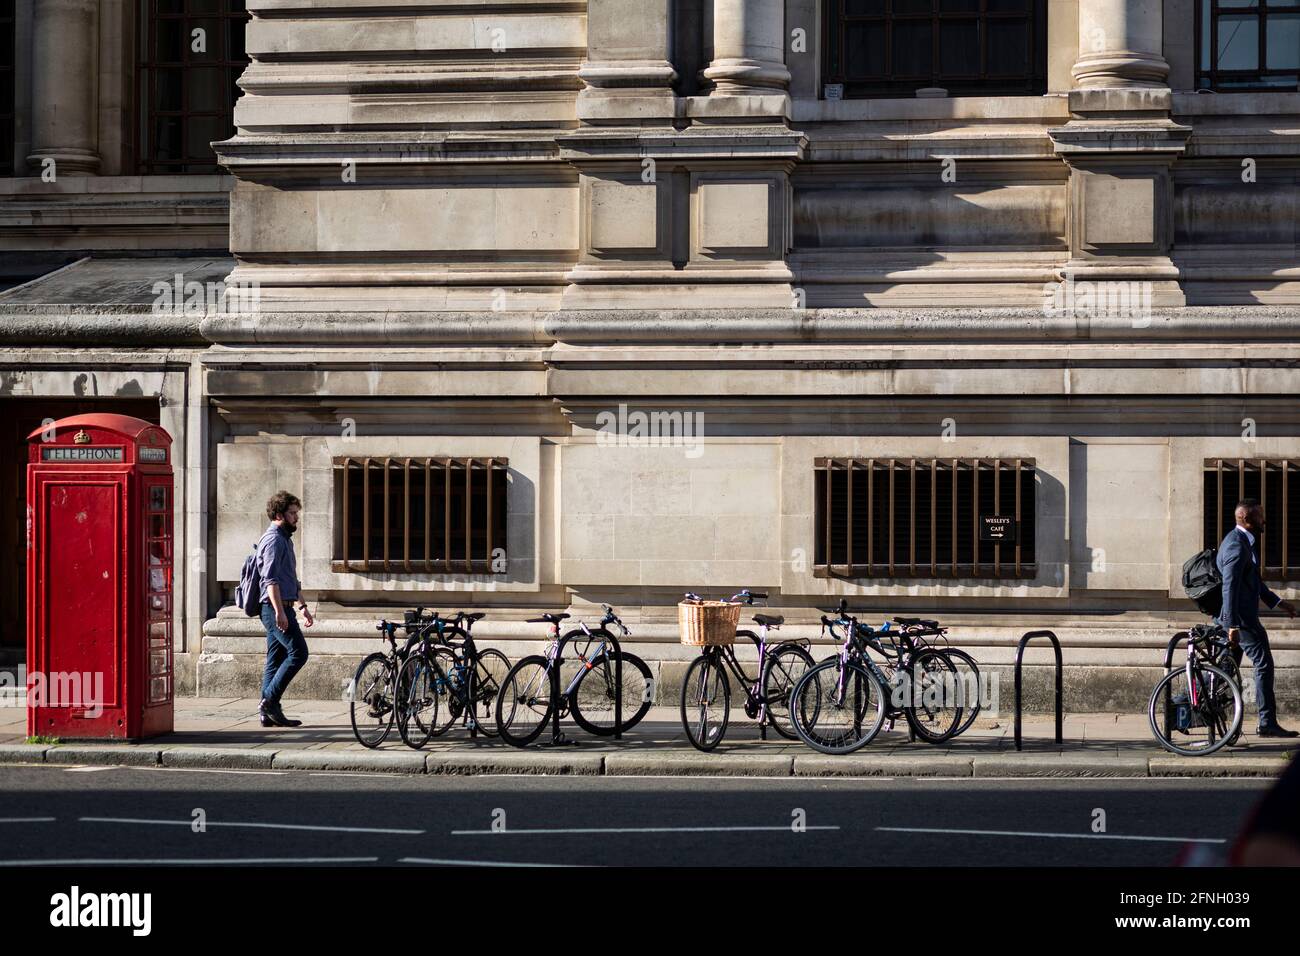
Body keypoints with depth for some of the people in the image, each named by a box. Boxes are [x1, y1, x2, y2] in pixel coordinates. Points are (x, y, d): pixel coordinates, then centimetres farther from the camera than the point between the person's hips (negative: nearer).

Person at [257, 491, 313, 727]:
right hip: (275, 607, -10)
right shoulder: (273, 539, -11)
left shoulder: (285, 539, 22)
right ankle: (270, 700, -14)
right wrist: (280, 611, -26)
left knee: (276, 660, 7)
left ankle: (269, 712, 7)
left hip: (282, 607, 10)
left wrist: (302, 605, 30)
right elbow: (271, 579, -20)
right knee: (298, 652, -14)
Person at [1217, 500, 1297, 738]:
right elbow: (1230, 586, -24)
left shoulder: (1244, 542, 17)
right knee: (1264, 664, -8)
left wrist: (1277, 601, 26)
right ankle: (1267, 723, -8)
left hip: (1236, 617, 11)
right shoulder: (1237, 545, -18)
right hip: (1240, 617, -11)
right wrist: (1232, 624, -27)